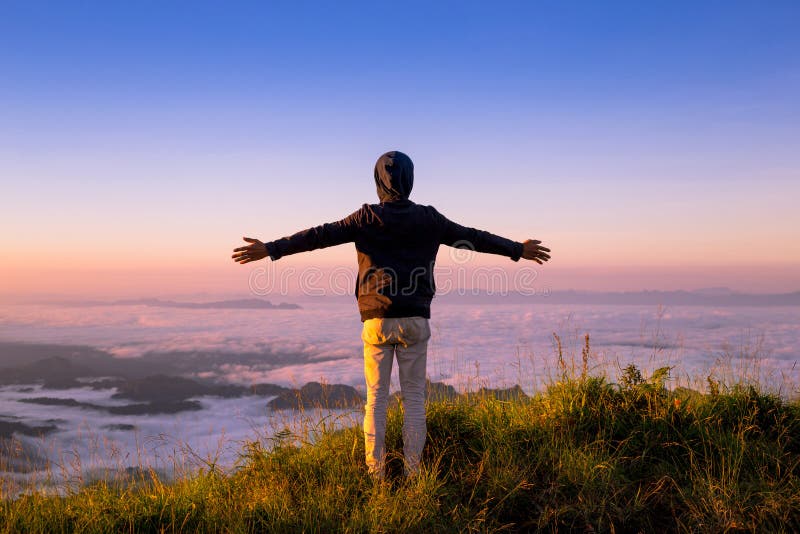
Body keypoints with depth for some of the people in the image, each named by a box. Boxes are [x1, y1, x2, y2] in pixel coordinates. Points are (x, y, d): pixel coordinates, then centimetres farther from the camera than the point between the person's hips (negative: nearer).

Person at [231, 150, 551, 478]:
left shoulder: (366, 218, -3)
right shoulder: (429, 219, 4)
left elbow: (320, 236, -7)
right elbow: (473, 238, 12)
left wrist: (270, 249, -6)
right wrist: (518, 250, 24)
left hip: (377, 320, -1)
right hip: (415, 320, 1)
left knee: (376, 398, 7)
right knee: (414, 397, 8)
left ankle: (375, 472, 7)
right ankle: (413, 471, 8)